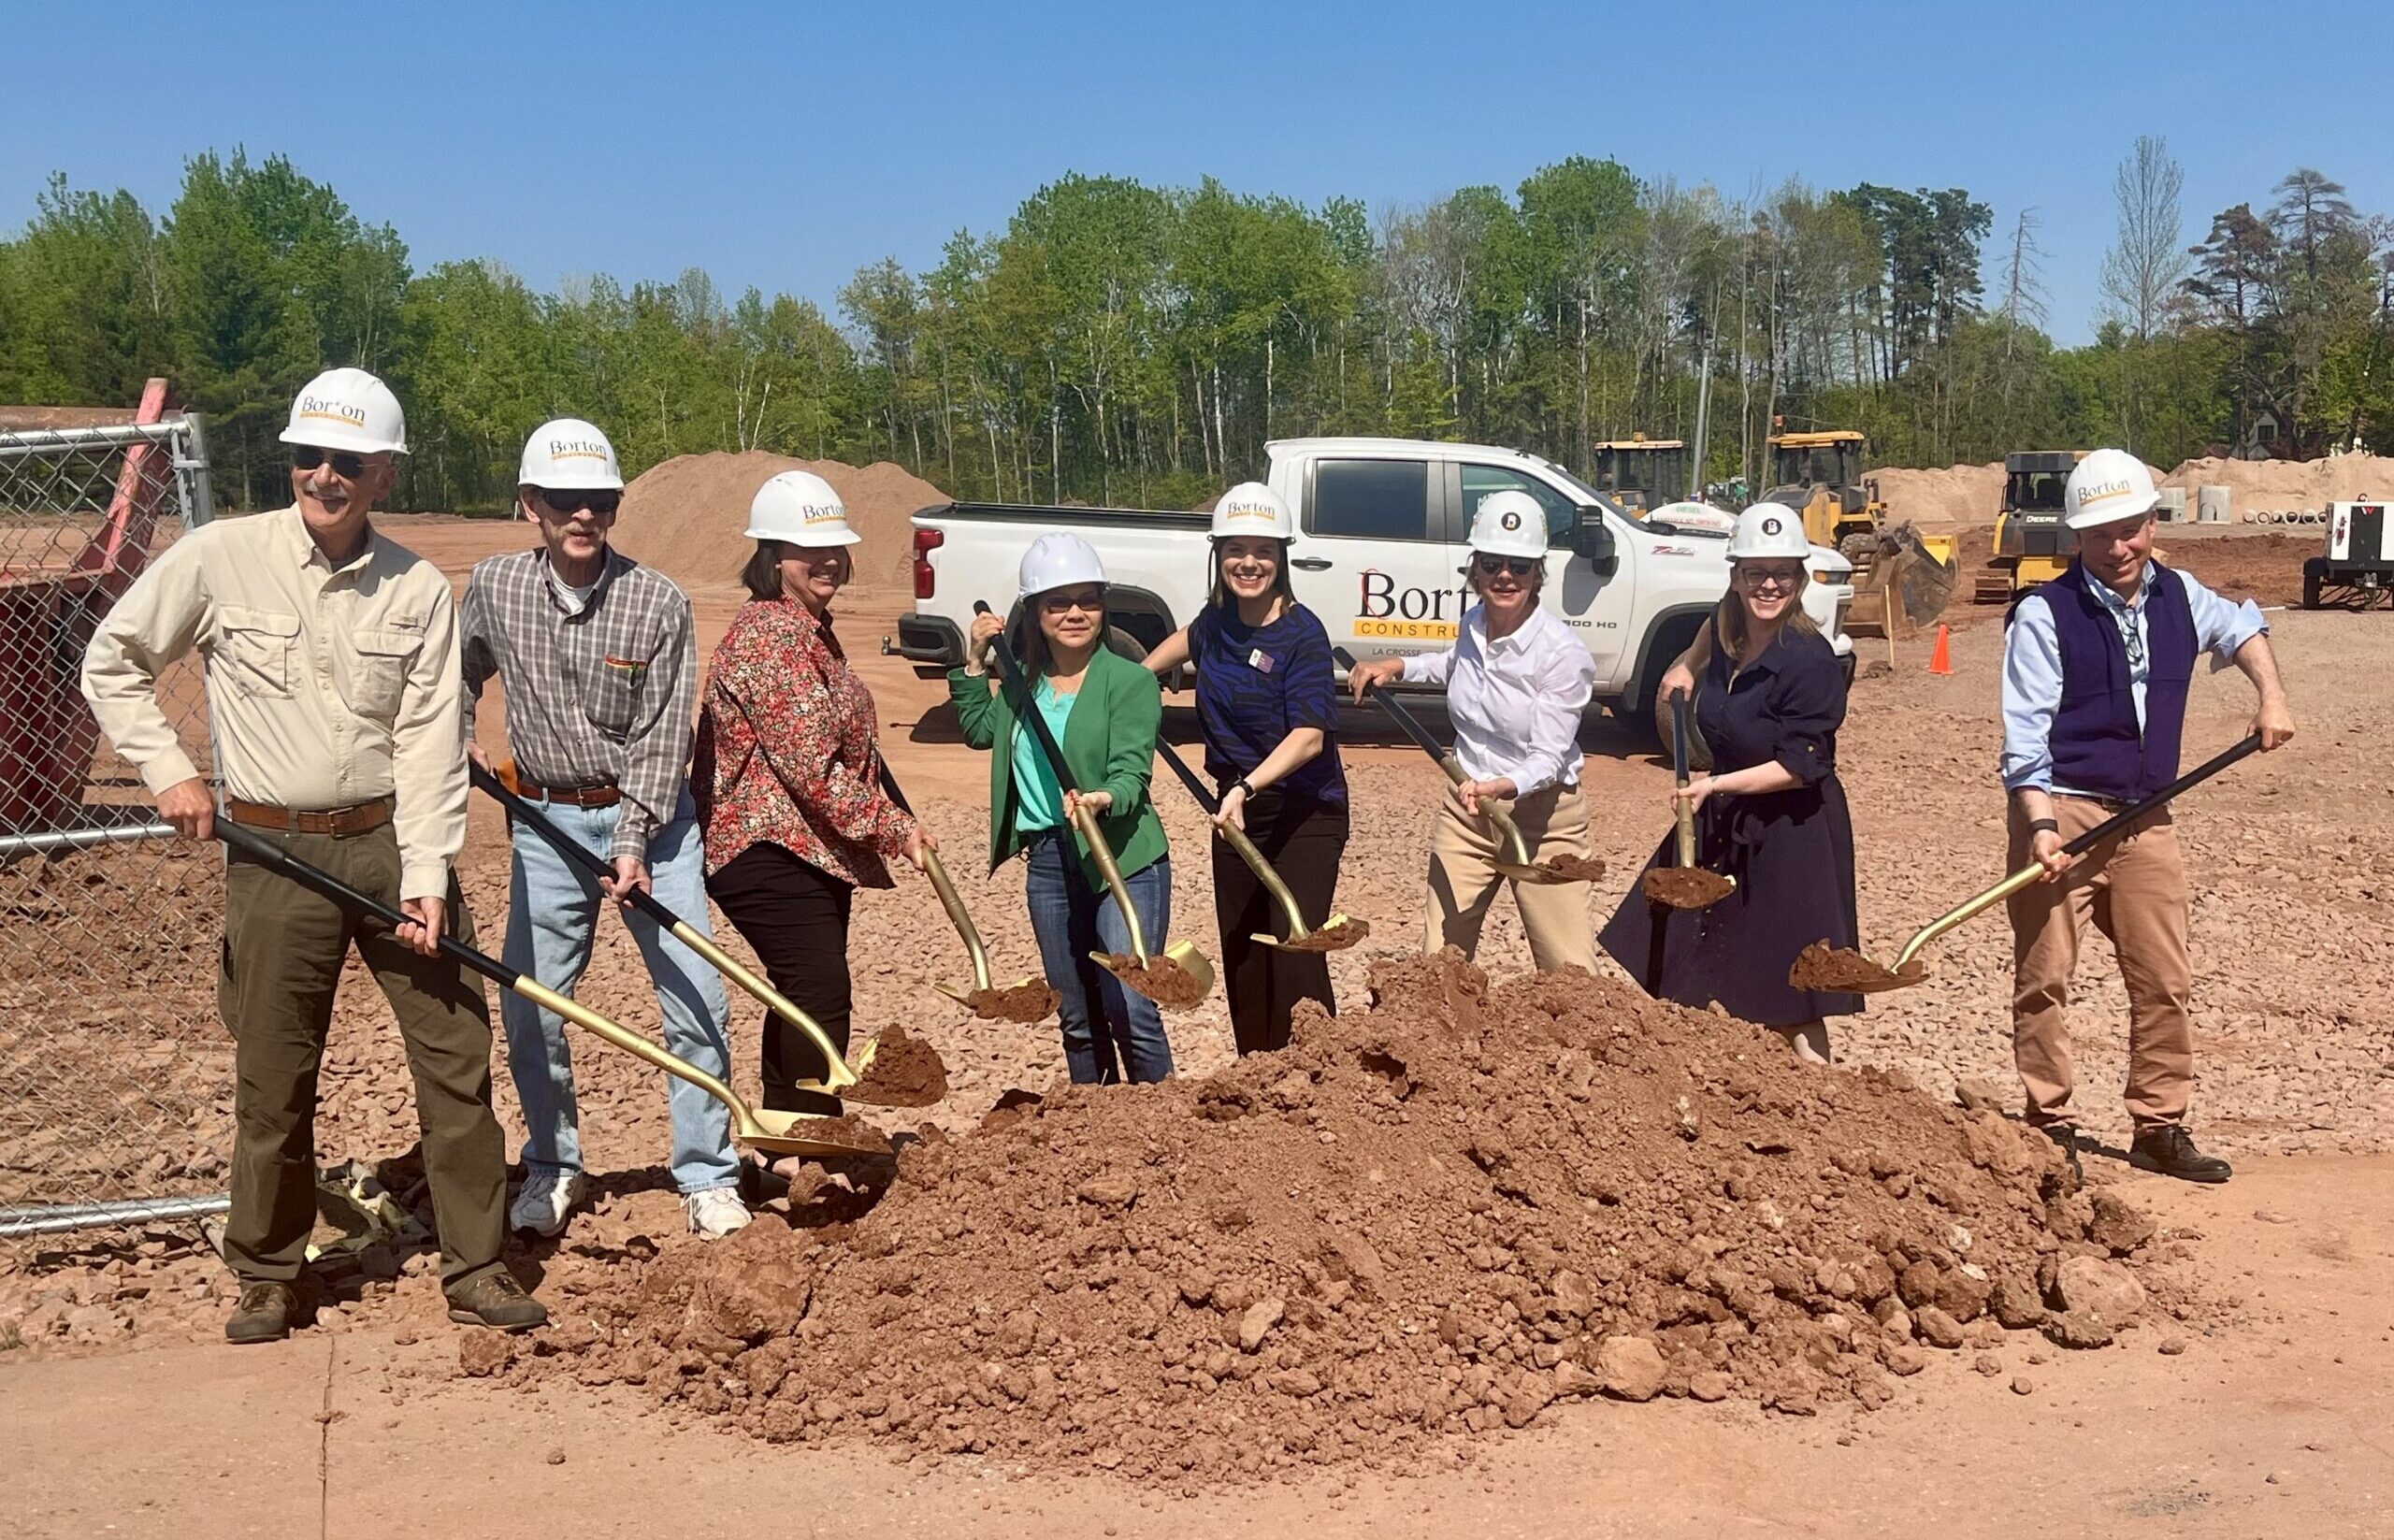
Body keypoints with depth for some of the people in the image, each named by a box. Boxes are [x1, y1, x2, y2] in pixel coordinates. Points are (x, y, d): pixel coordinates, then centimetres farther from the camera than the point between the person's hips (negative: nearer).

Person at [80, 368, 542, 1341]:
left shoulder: (419, 589, 0)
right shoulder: (216, 559, -4)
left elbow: (429, 741, -3)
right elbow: (111, 665, 8)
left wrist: (427, 878, -11)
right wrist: (168, 771, -3)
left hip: (392, 841, 1)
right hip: (273, 855, -1)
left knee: (458, 1055, 2)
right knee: (272, 1077, 7)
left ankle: (476, 1269, 15)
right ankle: (266, 1275, 27)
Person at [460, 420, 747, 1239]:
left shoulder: (659, 602, -13)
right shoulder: (494, 586, -5)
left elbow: (660, 739, -13)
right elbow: (460, 674, 18)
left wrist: (632, 844, -18)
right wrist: (459, 740, 7)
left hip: (649, 815, -2)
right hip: (547, 822, 2)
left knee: (697, 1000, -4)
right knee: (530, 1008, 4)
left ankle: (707, 1176, 11)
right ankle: (553, 1166, 26)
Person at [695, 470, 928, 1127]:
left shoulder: (813, 629, 17)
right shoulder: (771, 634, -17)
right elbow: (810, 761, -22)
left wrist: (884, 821, 26)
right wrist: (890, 825, -18)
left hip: (813, 846, 11)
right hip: (767, 846, -11)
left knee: (805, 998, 15)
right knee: (821, 994, -14)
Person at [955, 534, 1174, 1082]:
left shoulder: (1130, 681, -8)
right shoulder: (1026, 682, 12)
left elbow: (1131, 773, -17)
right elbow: (978, 728, 28)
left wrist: (1102, 799, -38)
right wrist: (974, 659, 18)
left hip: (1122, 860, -6)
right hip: (1046, 859, 6)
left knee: (1130, 1010, -13)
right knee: (1077, 1018, 15)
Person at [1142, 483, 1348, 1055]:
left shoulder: (1302, 634, -17)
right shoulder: (1218, 618, 3)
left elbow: (1309, 734, -28)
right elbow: (1189, 638, 31)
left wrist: (1247, 786, -40)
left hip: (1305, 814, -7)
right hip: (1235, 811, 7)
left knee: (1295, 959, -15)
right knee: (1242, 960, 12)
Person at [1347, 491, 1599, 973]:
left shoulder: (1562, 653, -19)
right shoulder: (1472, 624, 0)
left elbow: (1548, 758, -22)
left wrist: (1502, 787, -41)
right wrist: (1397, 667, 13)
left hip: (1541, 818, -5)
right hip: (1466, 811, 6)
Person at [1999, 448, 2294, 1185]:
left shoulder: (2180, 598, 8)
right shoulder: (2044, 614, -10)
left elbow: (2241, 628, 32)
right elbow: (2025, 732, -14)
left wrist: (2270, 695, 16)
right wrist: (2041, 824, -24)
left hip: (2145, 819, 6)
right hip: (2062, 812, -5)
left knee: (2165, 980, 8)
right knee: (2044, 977, -2)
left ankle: (2159, 1128, 20)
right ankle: (2051, 1128, 10)